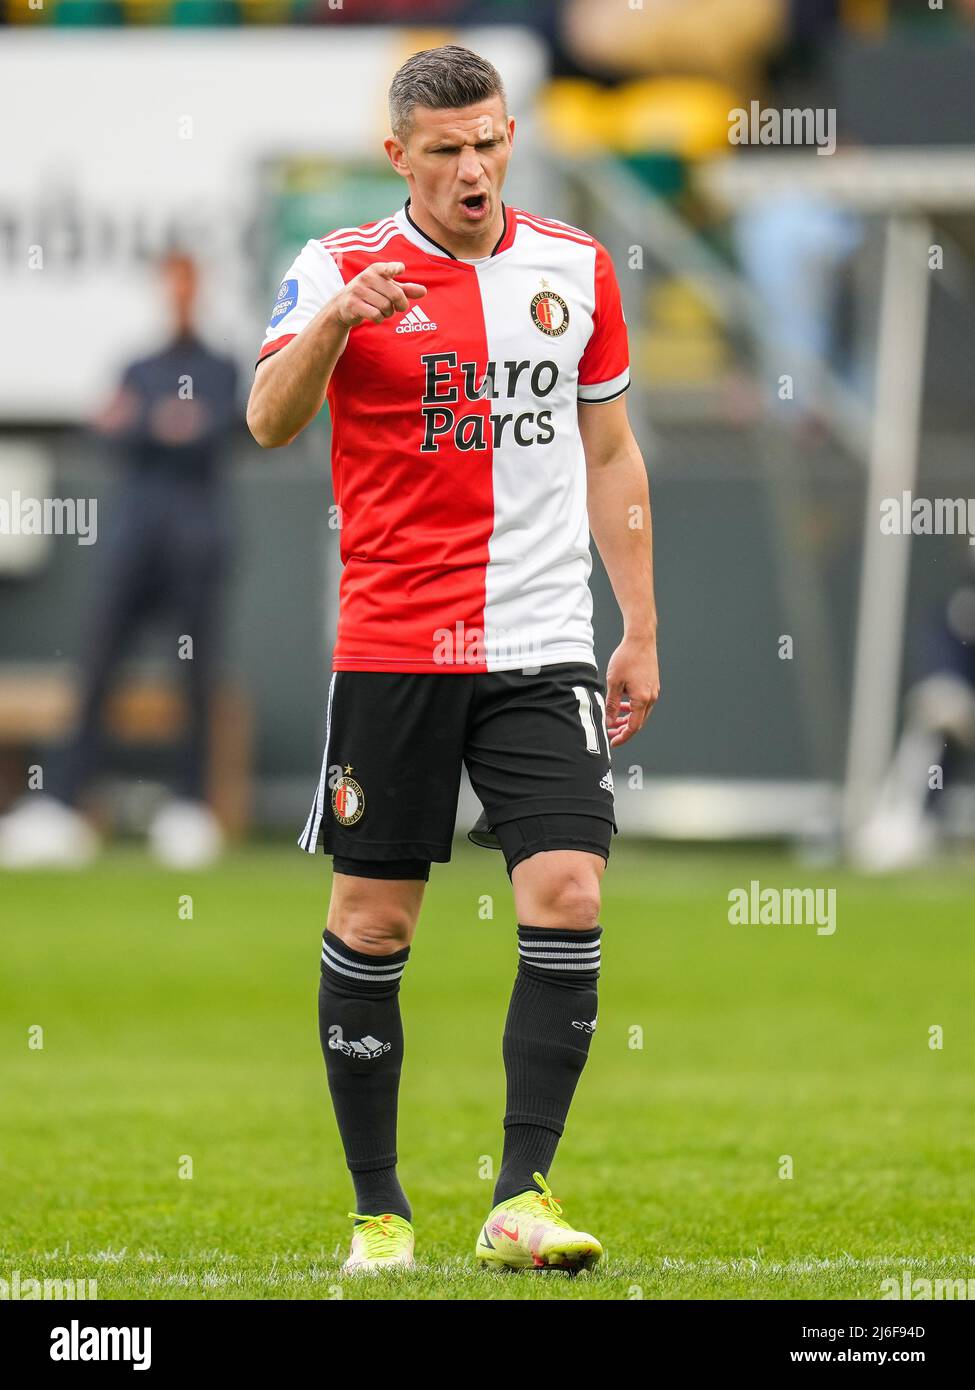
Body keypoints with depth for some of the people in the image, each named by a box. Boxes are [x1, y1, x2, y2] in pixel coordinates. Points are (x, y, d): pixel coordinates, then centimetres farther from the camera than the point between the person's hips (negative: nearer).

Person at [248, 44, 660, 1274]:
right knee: (370, 922, 1)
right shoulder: (345, 267, -2)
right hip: (391, 651, -2)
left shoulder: (575, 270, 8)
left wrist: (640, 633, 13)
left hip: (543, 649, 2)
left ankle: (520, 1198, -7)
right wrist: (334, 321, -35)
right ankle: (378, 1210, 12)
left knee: (568, 898, -11)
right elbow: (270, 423, -16)